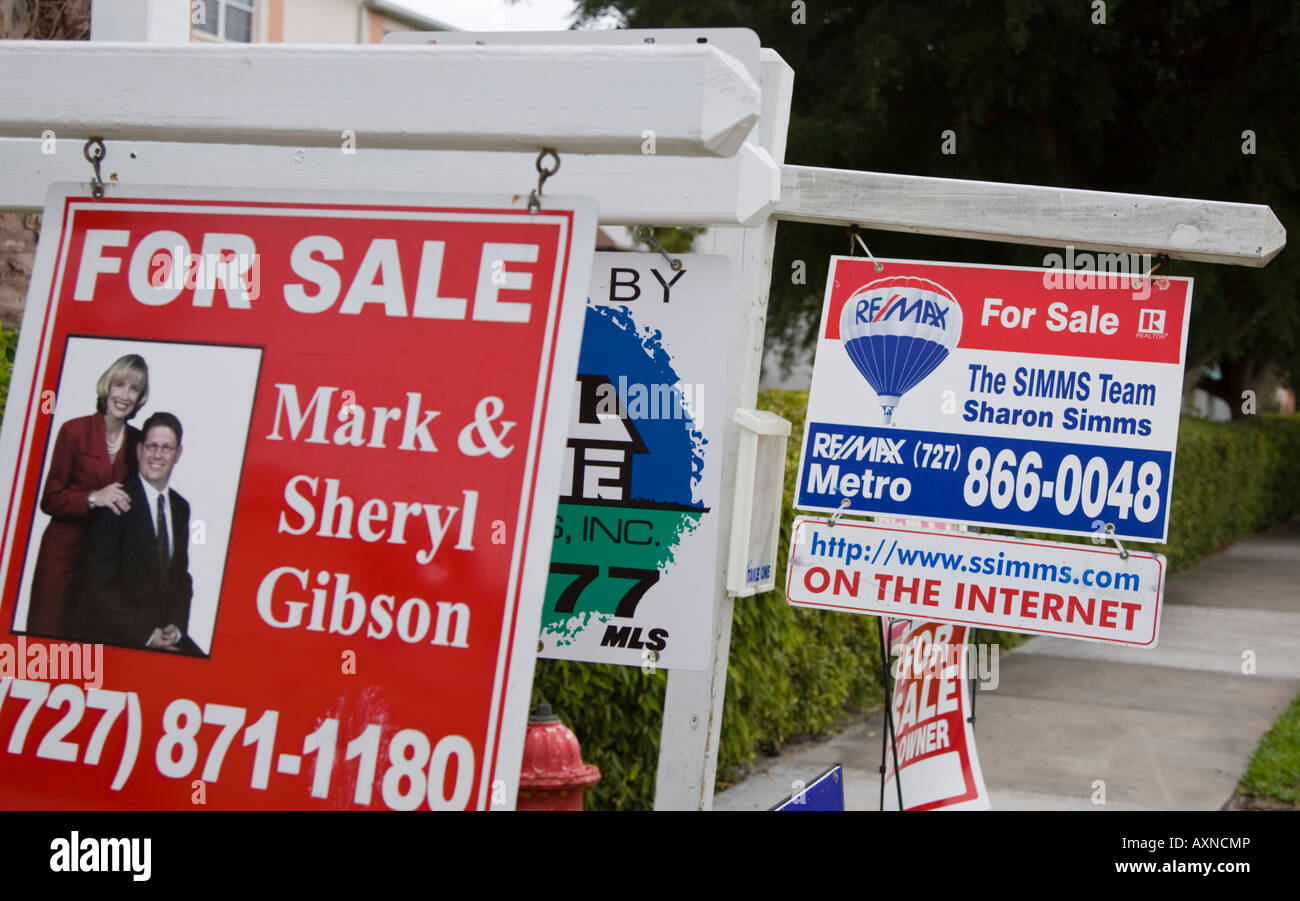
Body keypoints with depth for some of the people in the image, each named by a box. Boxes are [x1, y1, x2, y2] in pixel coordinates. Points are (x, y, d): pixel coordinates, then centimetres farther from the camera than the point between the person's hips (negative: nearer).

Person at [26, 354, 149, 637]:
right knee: (48, 632, -3)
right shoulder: (75, 431, -4)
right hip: (64, 553, -3)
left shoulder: (138, 441, 6)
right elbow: (50, 500, -5)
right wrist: (93, 498, -19)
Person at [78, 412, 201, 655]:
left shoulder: (181, 507, 12)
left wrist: (176, 627, -1)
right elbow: (100, 586, -13)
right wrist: (144, 634, -15)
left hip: (165, 634, 6)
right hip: (109, 637, -6)